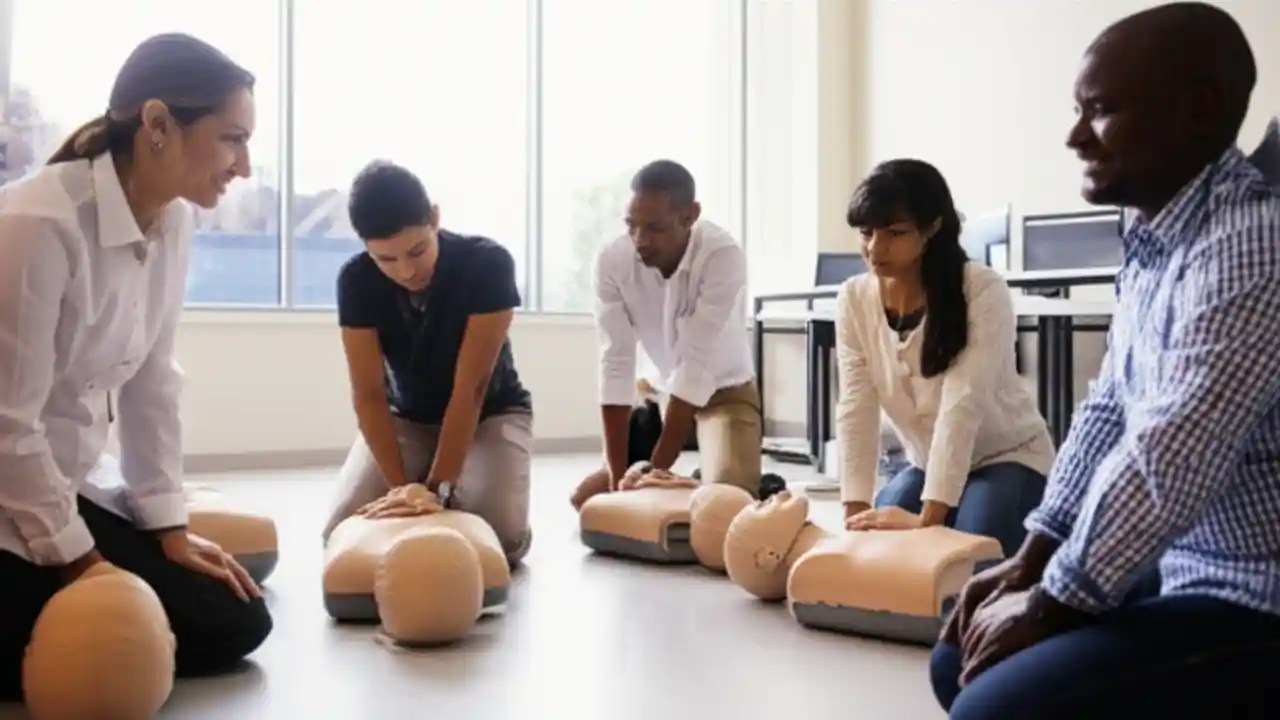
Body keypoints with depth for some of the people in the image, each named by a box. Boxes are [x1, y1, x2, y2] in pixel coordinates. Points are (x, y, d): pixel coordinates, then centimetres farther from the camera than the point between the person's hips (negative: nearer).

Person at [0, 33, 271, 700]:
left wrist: (170, 527, 1)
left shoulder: (173, 223, -2)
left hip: (73, 485, 8)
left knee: (232, 624, 4)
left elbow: (152, 381, 3)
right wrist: (82, 564, -15)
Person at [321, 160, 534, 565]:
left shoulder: (488, 263, -28)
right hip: (404, 417, 3)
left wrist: (439, 488, -30)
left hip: (490, 413, -2)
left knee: (504, 538, -26)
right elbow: (369, 394, -18)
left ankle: (454, 501, 9)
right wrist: (401, 488, -26)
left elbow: (470, 389, -28)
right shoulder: (356, 281, -20)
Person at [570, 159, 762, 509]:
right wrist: (617, 474, -25)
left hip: (726, 391, -3)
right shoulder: (612, 260, -21)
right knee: (586, 497, -1)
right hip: (661, 389, 4)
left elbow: (696, 365, -33)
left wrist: (655, 468, -33)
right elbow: (615, 362, -22)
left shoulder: (724, 256, -32)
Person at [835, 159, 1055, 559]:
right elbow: (856, 409, -15)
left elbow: (961, 407, -32)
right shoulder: (854, 300, -11)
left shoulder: (983, 292, -24)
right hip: (929, 465, 4)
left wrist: (928, 520, -37)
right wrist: (855, 511, -24)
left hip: (1009, 459, -4)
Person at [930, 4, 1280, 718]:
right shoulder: (1156, 242, 8)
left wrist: (1045, 605, -15)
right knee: (962, 661, 14)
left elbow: (1166, 467, -28)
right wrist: (1029, 562, 8)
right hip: (1181, 573, 9)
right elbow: (1108, 413, 14)